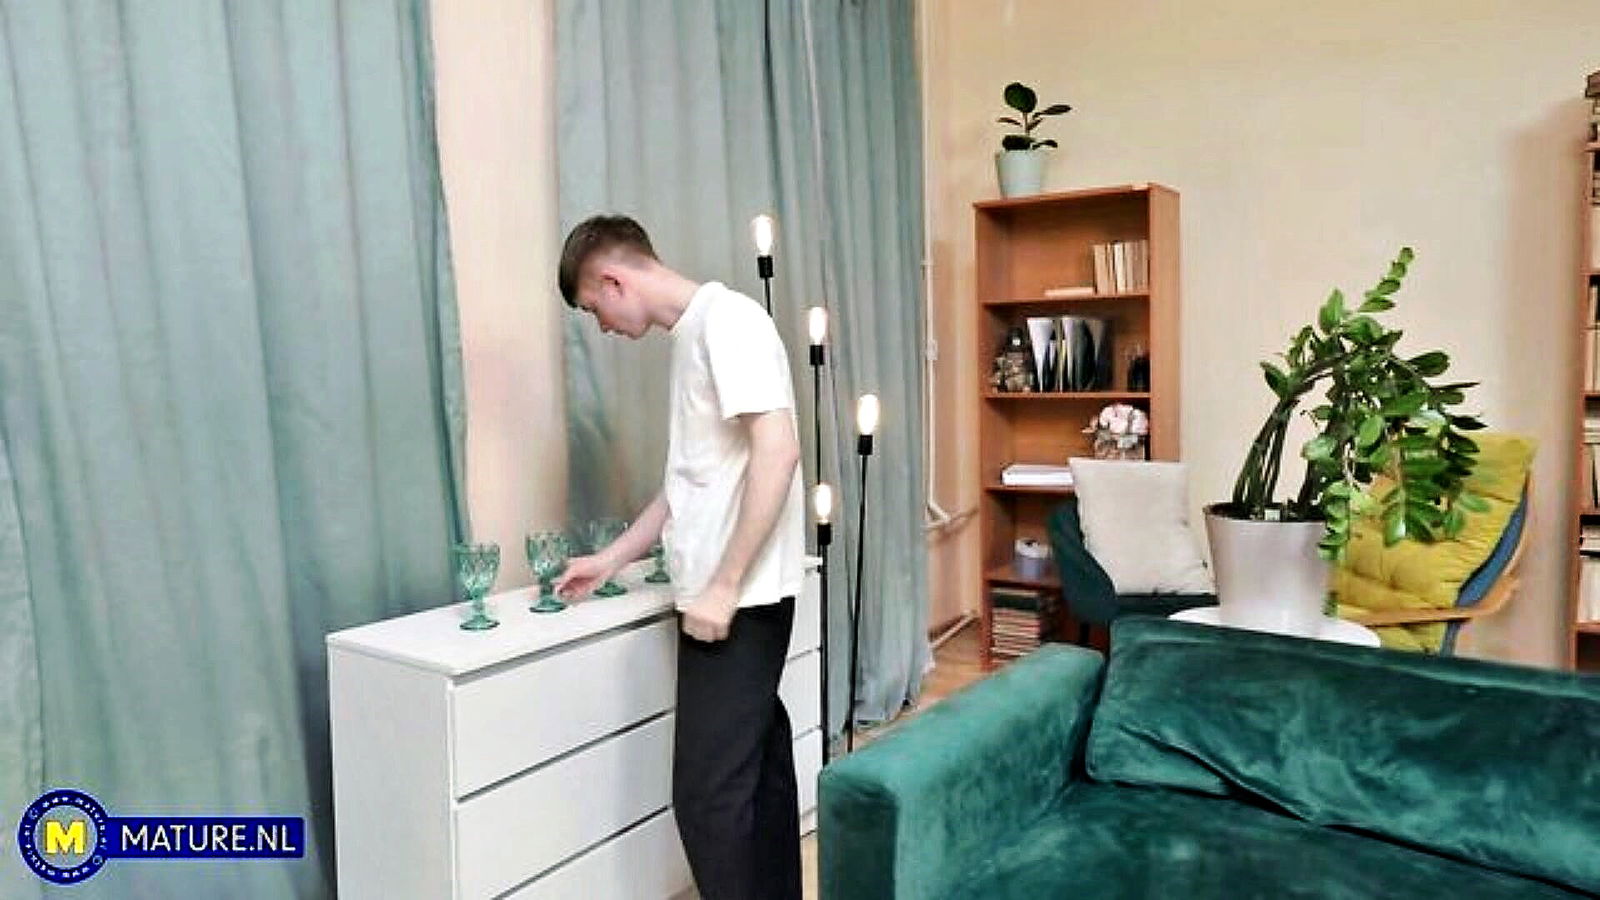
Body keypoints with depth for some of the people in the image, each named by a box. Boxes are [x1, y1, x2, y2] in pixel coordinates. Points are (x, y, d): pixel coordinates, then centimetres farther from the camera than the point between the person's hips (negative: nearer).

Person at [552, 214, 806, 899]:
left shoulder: (727, 318, -12)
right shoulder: (690, 336, 17)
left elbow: (777, 452, -22)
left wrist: (723, 587, -21)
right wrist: (610, 561, 22)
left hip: (741, 596, -9)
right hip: (725, 593, 9)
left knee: (708, 790, -4)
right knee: (757, 767, 17)